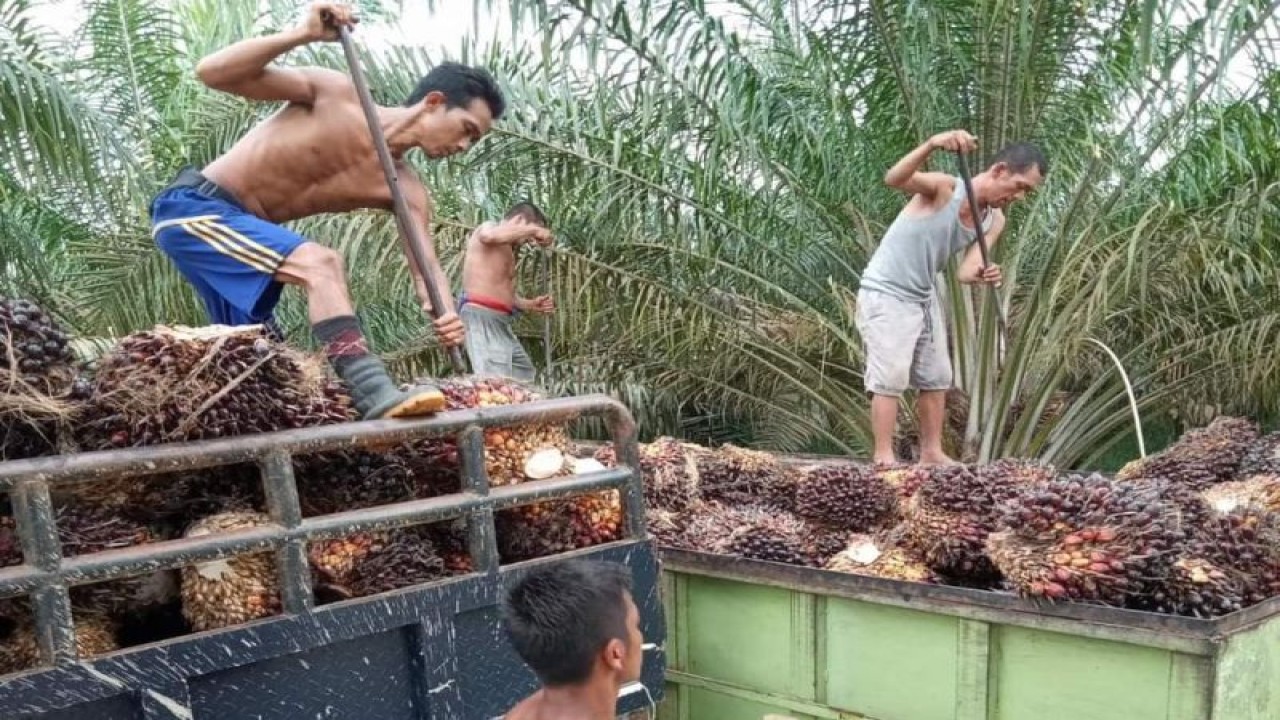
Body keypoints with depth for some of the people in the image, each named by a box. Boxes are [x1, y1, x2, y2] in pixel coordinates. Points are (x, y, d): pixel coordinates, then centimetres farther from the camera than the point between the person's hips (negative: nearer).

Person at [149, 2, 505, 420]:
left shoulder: (406, 191, -1)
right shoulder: (334, 95, -14)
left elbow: (426, 265, -13)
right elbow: (212, 73, -18)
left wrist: (446, 312, -34)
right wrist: (302, 34, -28)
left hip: (239, 232, 8)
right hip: (191, 207, -8)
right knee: (320, 264, -29)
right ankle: (375, 394, -43)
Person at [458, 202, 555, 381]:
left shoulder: (508, 251, 25)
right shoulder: (489, 227, -1)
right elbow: (489, 236, -28)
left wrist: (531, 305, 12)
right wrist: (534, 229, -18)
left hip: (501, 322, 10)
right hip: (481, 316, -10)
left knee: (525, 377, 15)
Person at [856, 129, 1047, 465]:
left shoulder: (994, 222, -1)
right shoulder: (944, 187, -22)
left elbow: (965, 271, -12)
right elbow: (893, 179, -42)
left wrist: (982, 275, -36)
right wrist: (931, 144, -60)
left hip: (925, 297, 8)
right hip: (885, 294, -8)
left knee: (937, 377, 12)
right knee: (891, 378, -10)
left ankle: (931, 452, 22)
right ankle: (884, 457, -2)